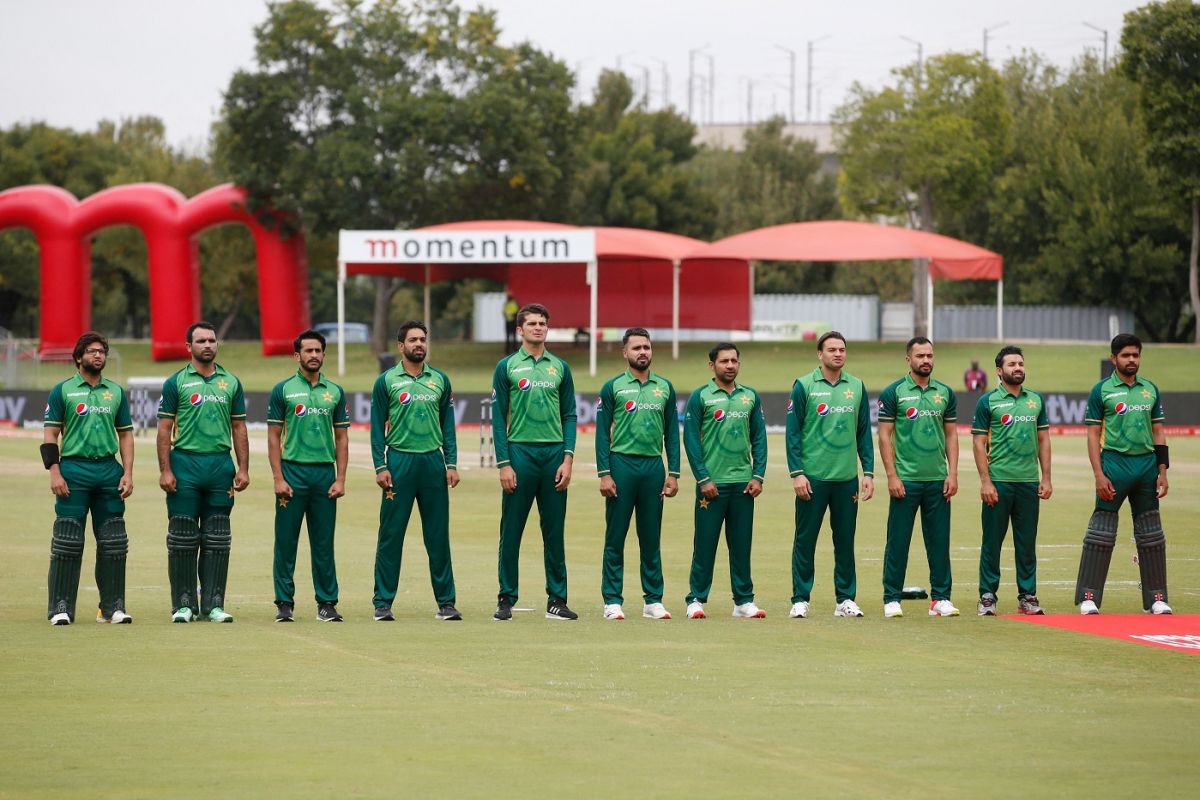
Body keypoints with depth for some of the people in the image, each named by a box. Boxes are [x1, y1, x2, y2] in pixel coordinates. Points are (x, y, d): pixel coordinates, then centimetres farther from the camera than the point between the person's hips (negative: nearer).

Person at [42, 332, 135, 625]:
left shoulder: (116, 392, 14)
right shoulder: (63, 390, 4)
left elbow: (125, 434, 15)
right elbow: (49, 434, 0)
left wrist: (128, 473, 4)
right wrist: (55, 473, -10)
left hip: (109, 470, 3)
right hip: (73, 470, -3)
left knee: (113, 542, 3)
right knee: (68, 541, -5)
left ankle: (113, 606, 9)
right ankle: (61, 608, -3)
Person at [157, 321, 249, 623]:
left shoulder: (230, 382, 11)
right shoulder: (176, 382, 2)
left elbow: (239, 428, 12)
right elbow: (165, 429, 0)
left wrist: (243, 469, 4)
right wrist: (165, 470, -8)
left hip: (221, 464, 3)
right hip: (185, 463, -3)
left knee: (217, 539, 3)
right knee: (184, 538, 0)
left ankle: (214, 604, 6)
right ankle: (184, 603, 5)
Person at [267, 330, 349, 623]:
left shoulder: (334, 392, 10)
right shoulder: (283, 390, 2)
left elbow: (342, 438, 11)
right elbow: (274, 437, 0)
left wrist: (340, 479, 2)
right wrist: (278, 479, -8)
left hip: (325, 473, 2)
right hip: (292, 471, -2)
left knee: (324, 543, 4)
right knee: (286, 541, 0)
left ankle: (327, 603, 8)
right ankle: (285, 603, 5)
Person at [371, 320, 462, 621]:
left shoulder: (440, 380, 10)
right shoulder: (387, 381, 2)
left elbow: (447, 425, 12)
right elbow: (378, 427, 1)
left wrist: (452, 464, 3)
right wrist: (380, 467, -7)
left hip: (433, 462, 2)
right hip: (399, 461, -2)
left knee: (438, 535, 4)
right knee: (391, 535, -1)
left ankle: (446, 602, 8)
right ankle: (383, 603, 3)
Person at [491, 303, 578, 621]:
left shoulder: (559, 368, 10)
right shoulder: (507, 367, 2)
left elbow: (569, 416, 10)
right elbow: (498, 418, 0)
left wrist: (568, 458, -2)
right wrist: (503, 463, -8)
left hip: (554, 454, 2)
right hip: (519, 452, -2)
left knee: (554, 532, 5)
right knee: (511, 531, 1)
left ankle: (557, 600, 9)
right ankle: (506, 599, 6)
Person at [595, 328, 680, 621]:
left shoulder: (664, 387, 10)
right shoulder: (613, 387, 1)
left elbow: (672, 432, 12)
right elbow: (602, 432, -1)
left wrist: (673, 473, 6)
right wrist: (604, 474, -9)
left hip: (653, 466, 3)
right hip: (621, 464, -3)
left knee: (651, 537, 6)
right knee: (615, 536, 0)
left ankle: (653, 600, 11)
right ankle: (612, 601, 2)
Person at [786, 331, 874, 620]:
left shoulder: (856, 387, 9)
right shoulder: (804, 386, -2)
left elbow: (864, 433, 12)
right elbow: (793, 432, -3)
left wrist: (868, 472, 5)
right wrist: (797, 473, -10)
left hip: (847, 477, 3)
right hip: (813, 477, -3)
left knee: (845, 540, 7)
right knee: (805, 540, 0)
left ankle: (845, 599, 14)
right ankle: (800, 600, 5)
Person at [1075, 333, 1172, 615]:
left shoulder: (1150, 390, 12)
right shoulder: (1102, 390, 0)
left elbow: (1159, 433, 14)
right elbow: (1093, 435, -3)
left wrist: (1162, 472, 6)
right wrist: (1099, 475, -12)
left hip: (1147, 464, 4)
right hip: (1115, 462, -4)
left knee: (1151, 534, 7)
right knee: (1101, 532, -5)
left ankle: (1156, 598, 13)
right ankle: (1089, 597, -2)